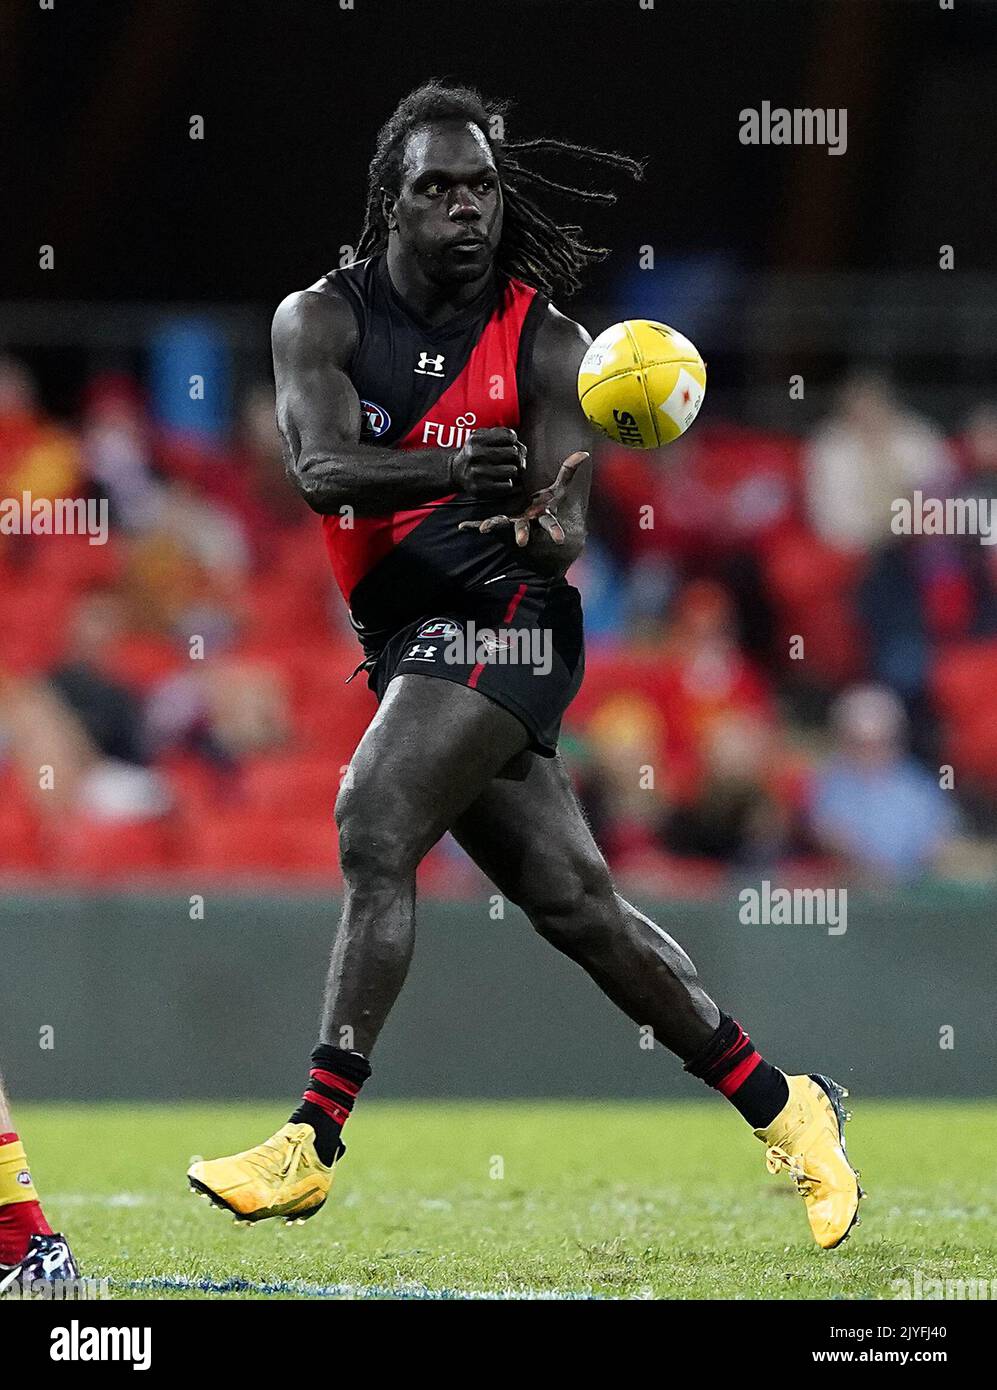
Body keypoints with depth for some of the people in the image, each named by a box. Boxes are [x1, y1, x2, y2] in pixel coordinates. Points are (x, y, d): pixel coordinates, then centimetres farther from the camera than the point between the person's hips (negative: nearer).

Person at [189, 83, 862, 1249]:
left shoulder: (543, 343, 1)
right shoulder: (323, 320, 4)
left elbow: (567, 521, -7)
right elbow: (322, 469, -14)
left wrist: (546, 531, -33)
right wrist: (451, 471, -34)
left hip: (502, 613, -4)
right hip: (407, 640, 4)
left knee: (375, 829, -22)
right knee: (573, 901, 5)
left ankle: (312, 1143, -23)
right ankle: (781, 1108, 18)